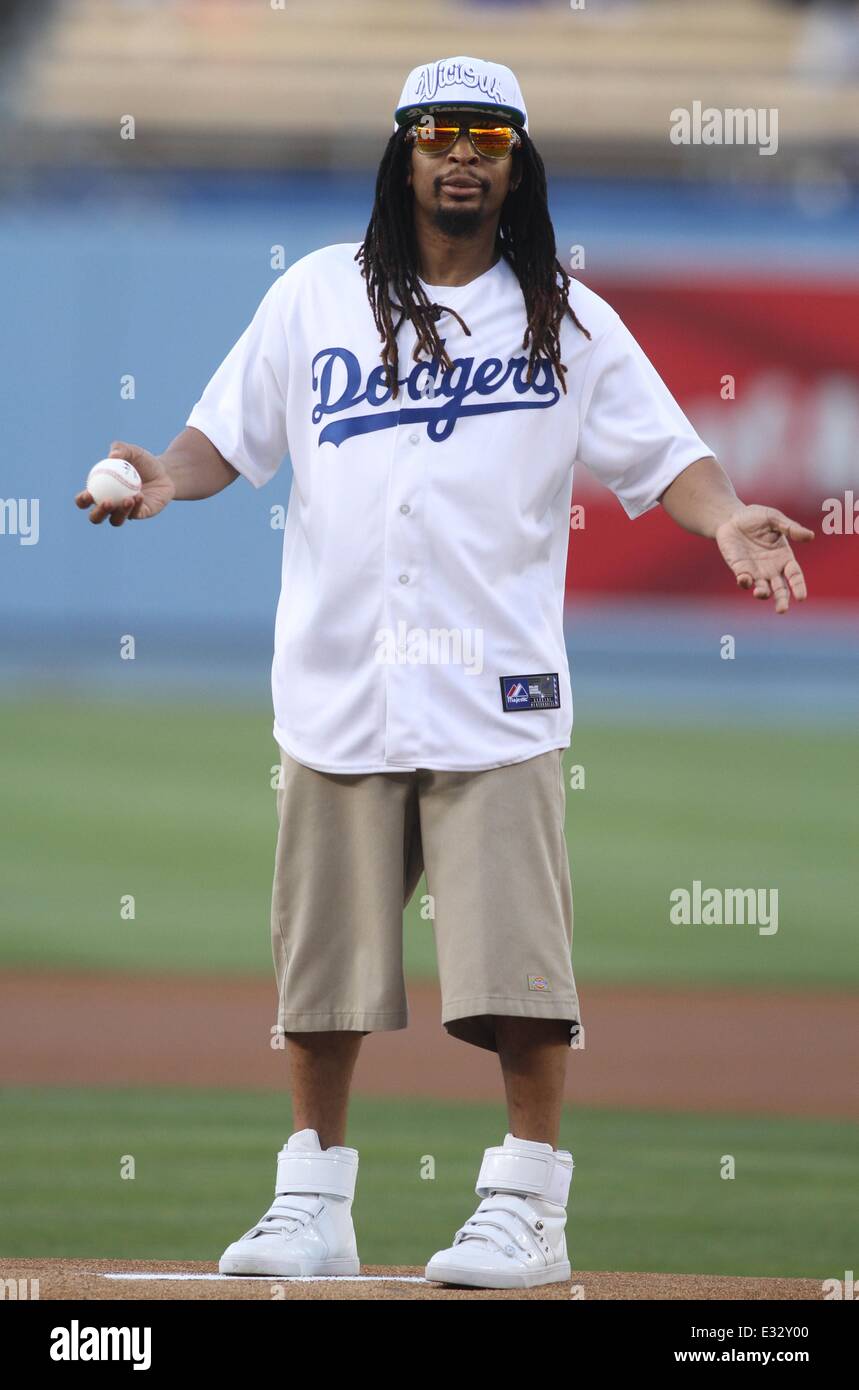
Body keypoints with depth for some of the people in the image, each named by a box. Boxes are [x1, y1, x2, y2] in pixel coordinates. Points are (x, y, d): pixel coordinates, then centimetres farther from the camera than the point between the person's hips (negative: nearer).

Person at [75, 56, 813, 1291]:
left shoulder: (567, 320, 7)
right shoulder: (316, 297, 10)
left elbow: (665, 457, 4)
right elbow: (228, 438, 11)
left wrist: (725, 518, -16)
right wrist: (163, 480, -9)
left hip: (495, 696, -2)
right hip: (339, 685, 2)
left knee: (516, 962, -8)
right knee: (323, 959, 6)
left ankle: (528, 1208, 1)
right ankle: (314, 1204, 16)